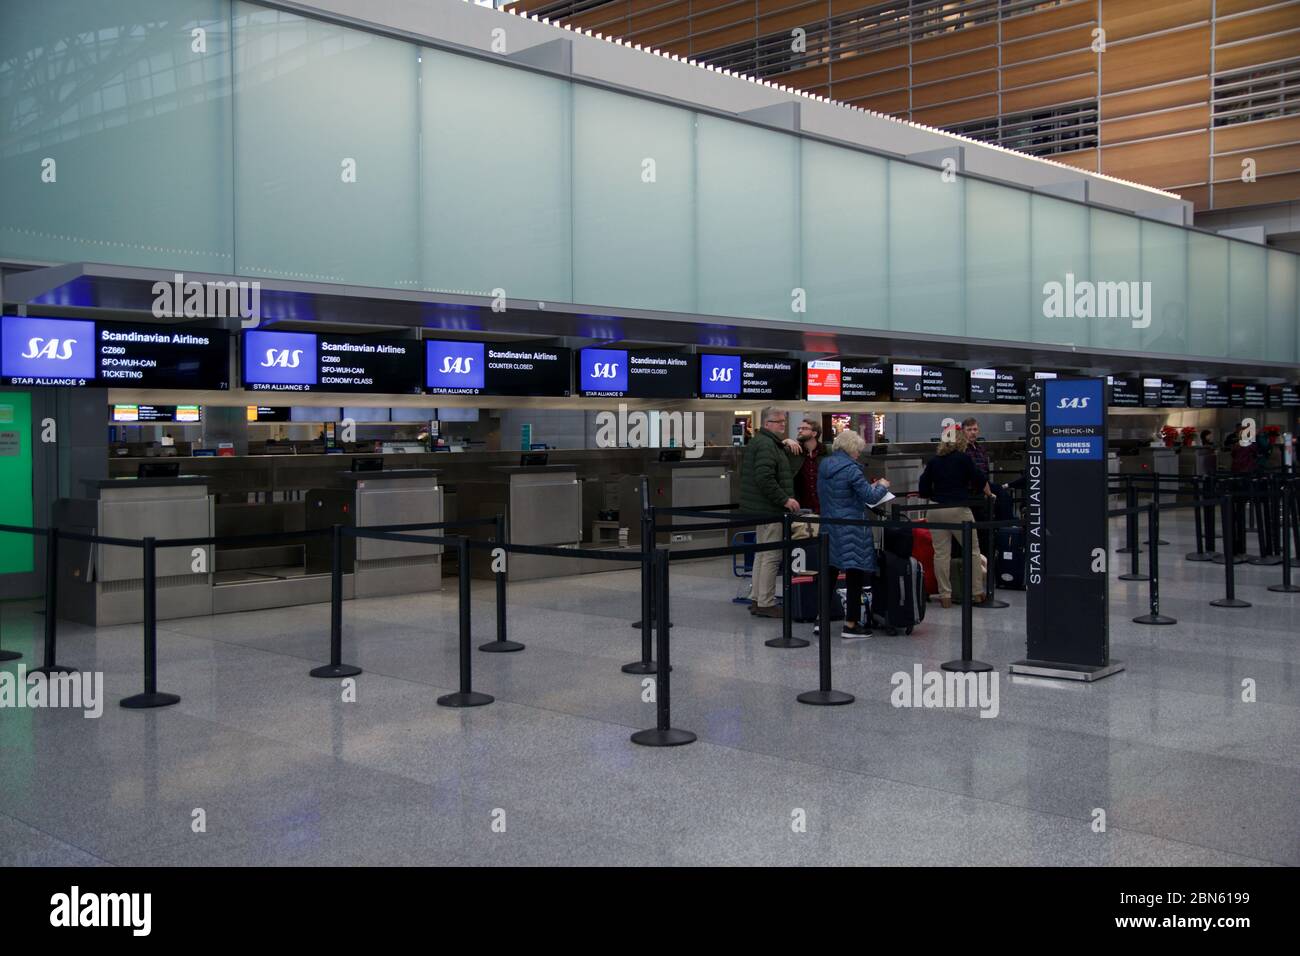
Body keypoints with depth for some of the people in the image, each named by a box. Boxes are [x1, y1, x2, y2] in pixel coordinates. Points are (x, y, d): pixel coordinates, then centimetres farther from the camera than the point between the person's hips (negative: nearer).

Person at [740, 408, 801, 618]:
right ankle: (766, 603, -4)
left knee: (762, 554, 16)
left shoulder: (757, 442, 19)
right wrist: (785, 499, -21)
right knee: (771, 556, -7)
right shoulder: (766, 445, -16)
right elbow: (765, 478, -25)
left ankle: (758, 600, 23)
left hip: (760, 508, 11)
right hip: (769, 509, -11)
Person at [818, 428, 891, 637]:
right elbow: (871, 497, -12)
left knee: (829, 572, 15)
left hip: (829, 525, 8)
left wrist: (870, 486, 18)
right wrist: (882, 486, 8)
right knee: (855, 573, -1)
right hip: (851, 529, -8)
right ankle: (851, 624, 1)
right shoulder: (851, 469, -16)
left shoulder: (823, 465, 8)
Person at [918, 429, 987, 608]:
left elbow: (923, 489, 8)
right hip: (958, 509, -3)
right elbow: (980, 481, 1)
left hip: (935, 511, 3)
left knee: (941, 553, 4)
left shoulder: (933, 461, 8)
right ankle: (976, 593, 13)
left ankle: (945, 595, 5)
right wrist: (970, 491, 20)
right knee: (972, 550, 9)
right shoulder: (963, 458, -1)